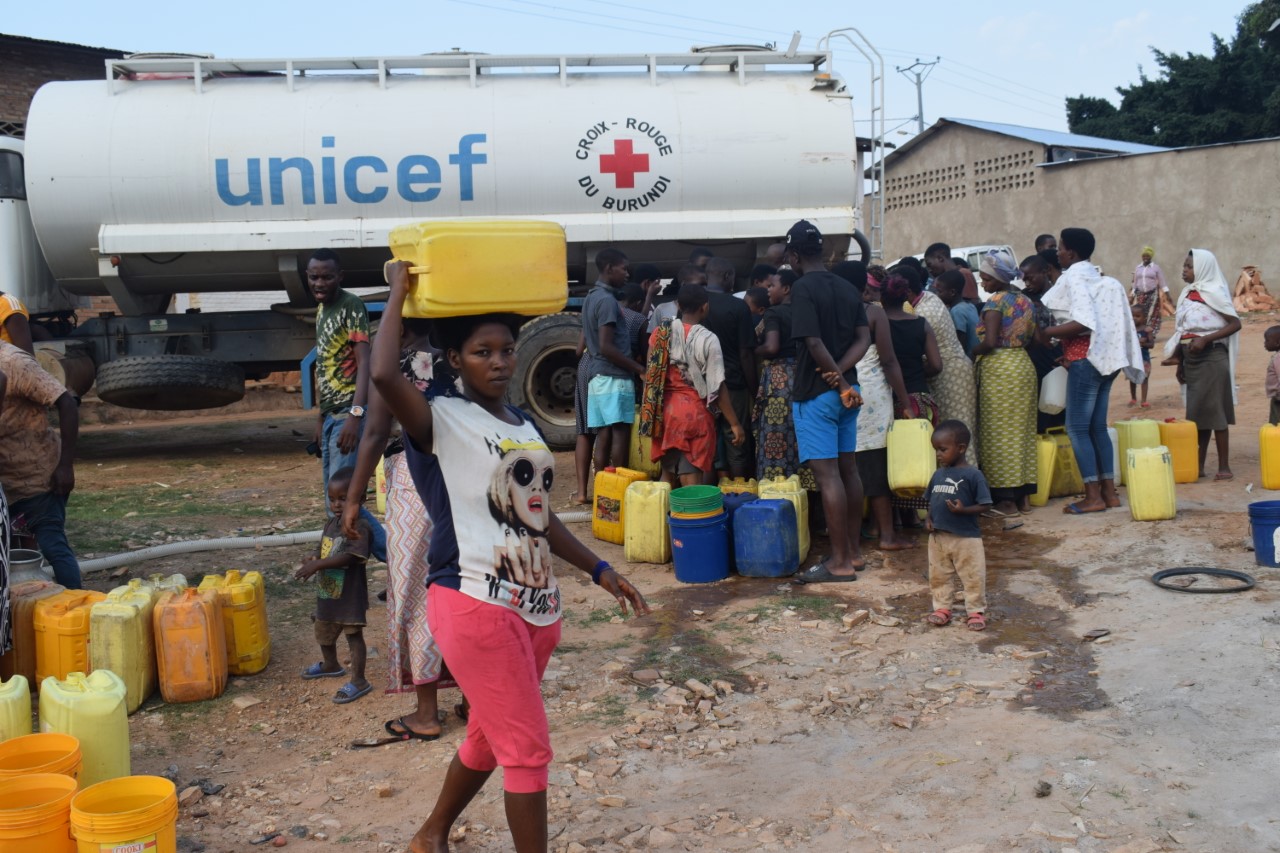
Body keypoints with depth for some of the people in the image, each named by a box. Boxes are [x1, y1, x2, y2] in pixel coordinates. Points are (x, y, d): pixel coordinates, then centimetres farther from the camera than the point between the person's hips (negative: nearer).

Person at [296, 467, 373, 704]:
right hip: (327, 592, 9)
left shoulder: (359, 527, -22)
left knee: (353, 634, 0)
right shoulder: (331, 523, 5)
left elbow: (350, 557, -33)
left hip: (350, 595, -9)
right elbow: (324, 552, 12)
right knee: (323, 632, 25)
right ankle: (330, 665, 49)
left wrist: (317, 564, -37)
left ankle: (358, 680, 8)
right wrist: (310, 563, -9)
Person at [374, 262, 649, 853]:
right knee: (529, 749, -4)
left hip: (537, 604, 8)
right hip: (475, 603, -8)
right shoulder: (441, 418, -9)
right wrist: (399, 295, -16)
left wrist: (598, 569, 15)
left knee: (489, 738, 21)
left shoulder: (524, 424, 13)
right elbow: (383, 375, -30)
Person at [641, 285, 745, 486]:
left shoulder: (660, 334, 2)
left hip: (665, 410, 4)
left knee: (668, 475, 15)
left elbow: (651, 374, 8)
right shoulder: (708, 339, -10)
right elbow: (717, 387, -11)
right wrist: (734, 423, -5)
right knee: (691, 479, -3)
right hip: (694, 412, -4)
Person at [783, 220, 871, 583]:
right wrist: (840, 374, -8)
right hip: (846, 390, 8)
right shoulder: (846, 288, 10)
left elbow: (814, 343, -21)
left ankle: (840, 562, -2)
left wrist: (841, 384, -14)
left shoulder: (803, 288, -13)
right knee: (848, 469, 13)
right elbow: (863, 338, 4)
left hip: (816, 393, -8)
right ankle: (854, 551, 21)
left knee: (827, 474, -5)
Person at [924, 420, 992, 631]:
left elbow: (985, 505, -12)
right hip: (938, 537, 6)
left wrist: (963, 510, -27)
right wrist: (928, 518, -1)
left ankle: (975, 611, 17)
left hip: (966, 537, -6)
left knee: (973, 577, 5)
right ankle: (941, 608, 27)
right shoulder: (938, 474, 6)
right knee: (939, 576, 14)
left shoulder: (973, 475, -13)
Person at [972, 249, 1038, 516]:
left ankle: (1007, 500, 0)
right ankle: (1025, 496, 16)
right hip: (1024, 365, 8)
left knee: (999, 435, -2)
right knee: (1023, 431, 11)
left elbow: (989, 342, -20)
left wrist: (968, 353, -5)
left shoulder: (995, 302, -12)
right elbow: (1034, 338, 14)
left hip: (998, 368, -8)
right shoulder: (1026, 301, 12)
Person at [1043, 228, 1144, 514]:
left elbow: (1083, 323, -22)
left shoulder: (1073, 278, -11)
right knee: (1097, 426, 13)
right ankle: (1109, 491, 15)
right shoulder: (1097, 277, 17)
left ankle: (1093, 496, -5)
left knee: (1077, 428, -4)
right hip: (1104, 357, 9)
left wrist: (1045, 332, -16)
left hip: (1085, 358, -9)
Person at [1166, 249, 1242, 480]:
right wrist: (1180, 364, 14)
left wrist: (1205, 339, -22)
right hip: (1191, 359, 7)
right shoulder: (1187, 293, 12)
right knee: (1197, 412, 9)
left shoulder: (1214, 292, -8)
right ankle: (1199, 465, 13)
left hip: (1211, 358, -7)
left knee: (1213, 410, -5)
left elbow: (1235, 323, -13)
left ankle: (1224, 466, 0)